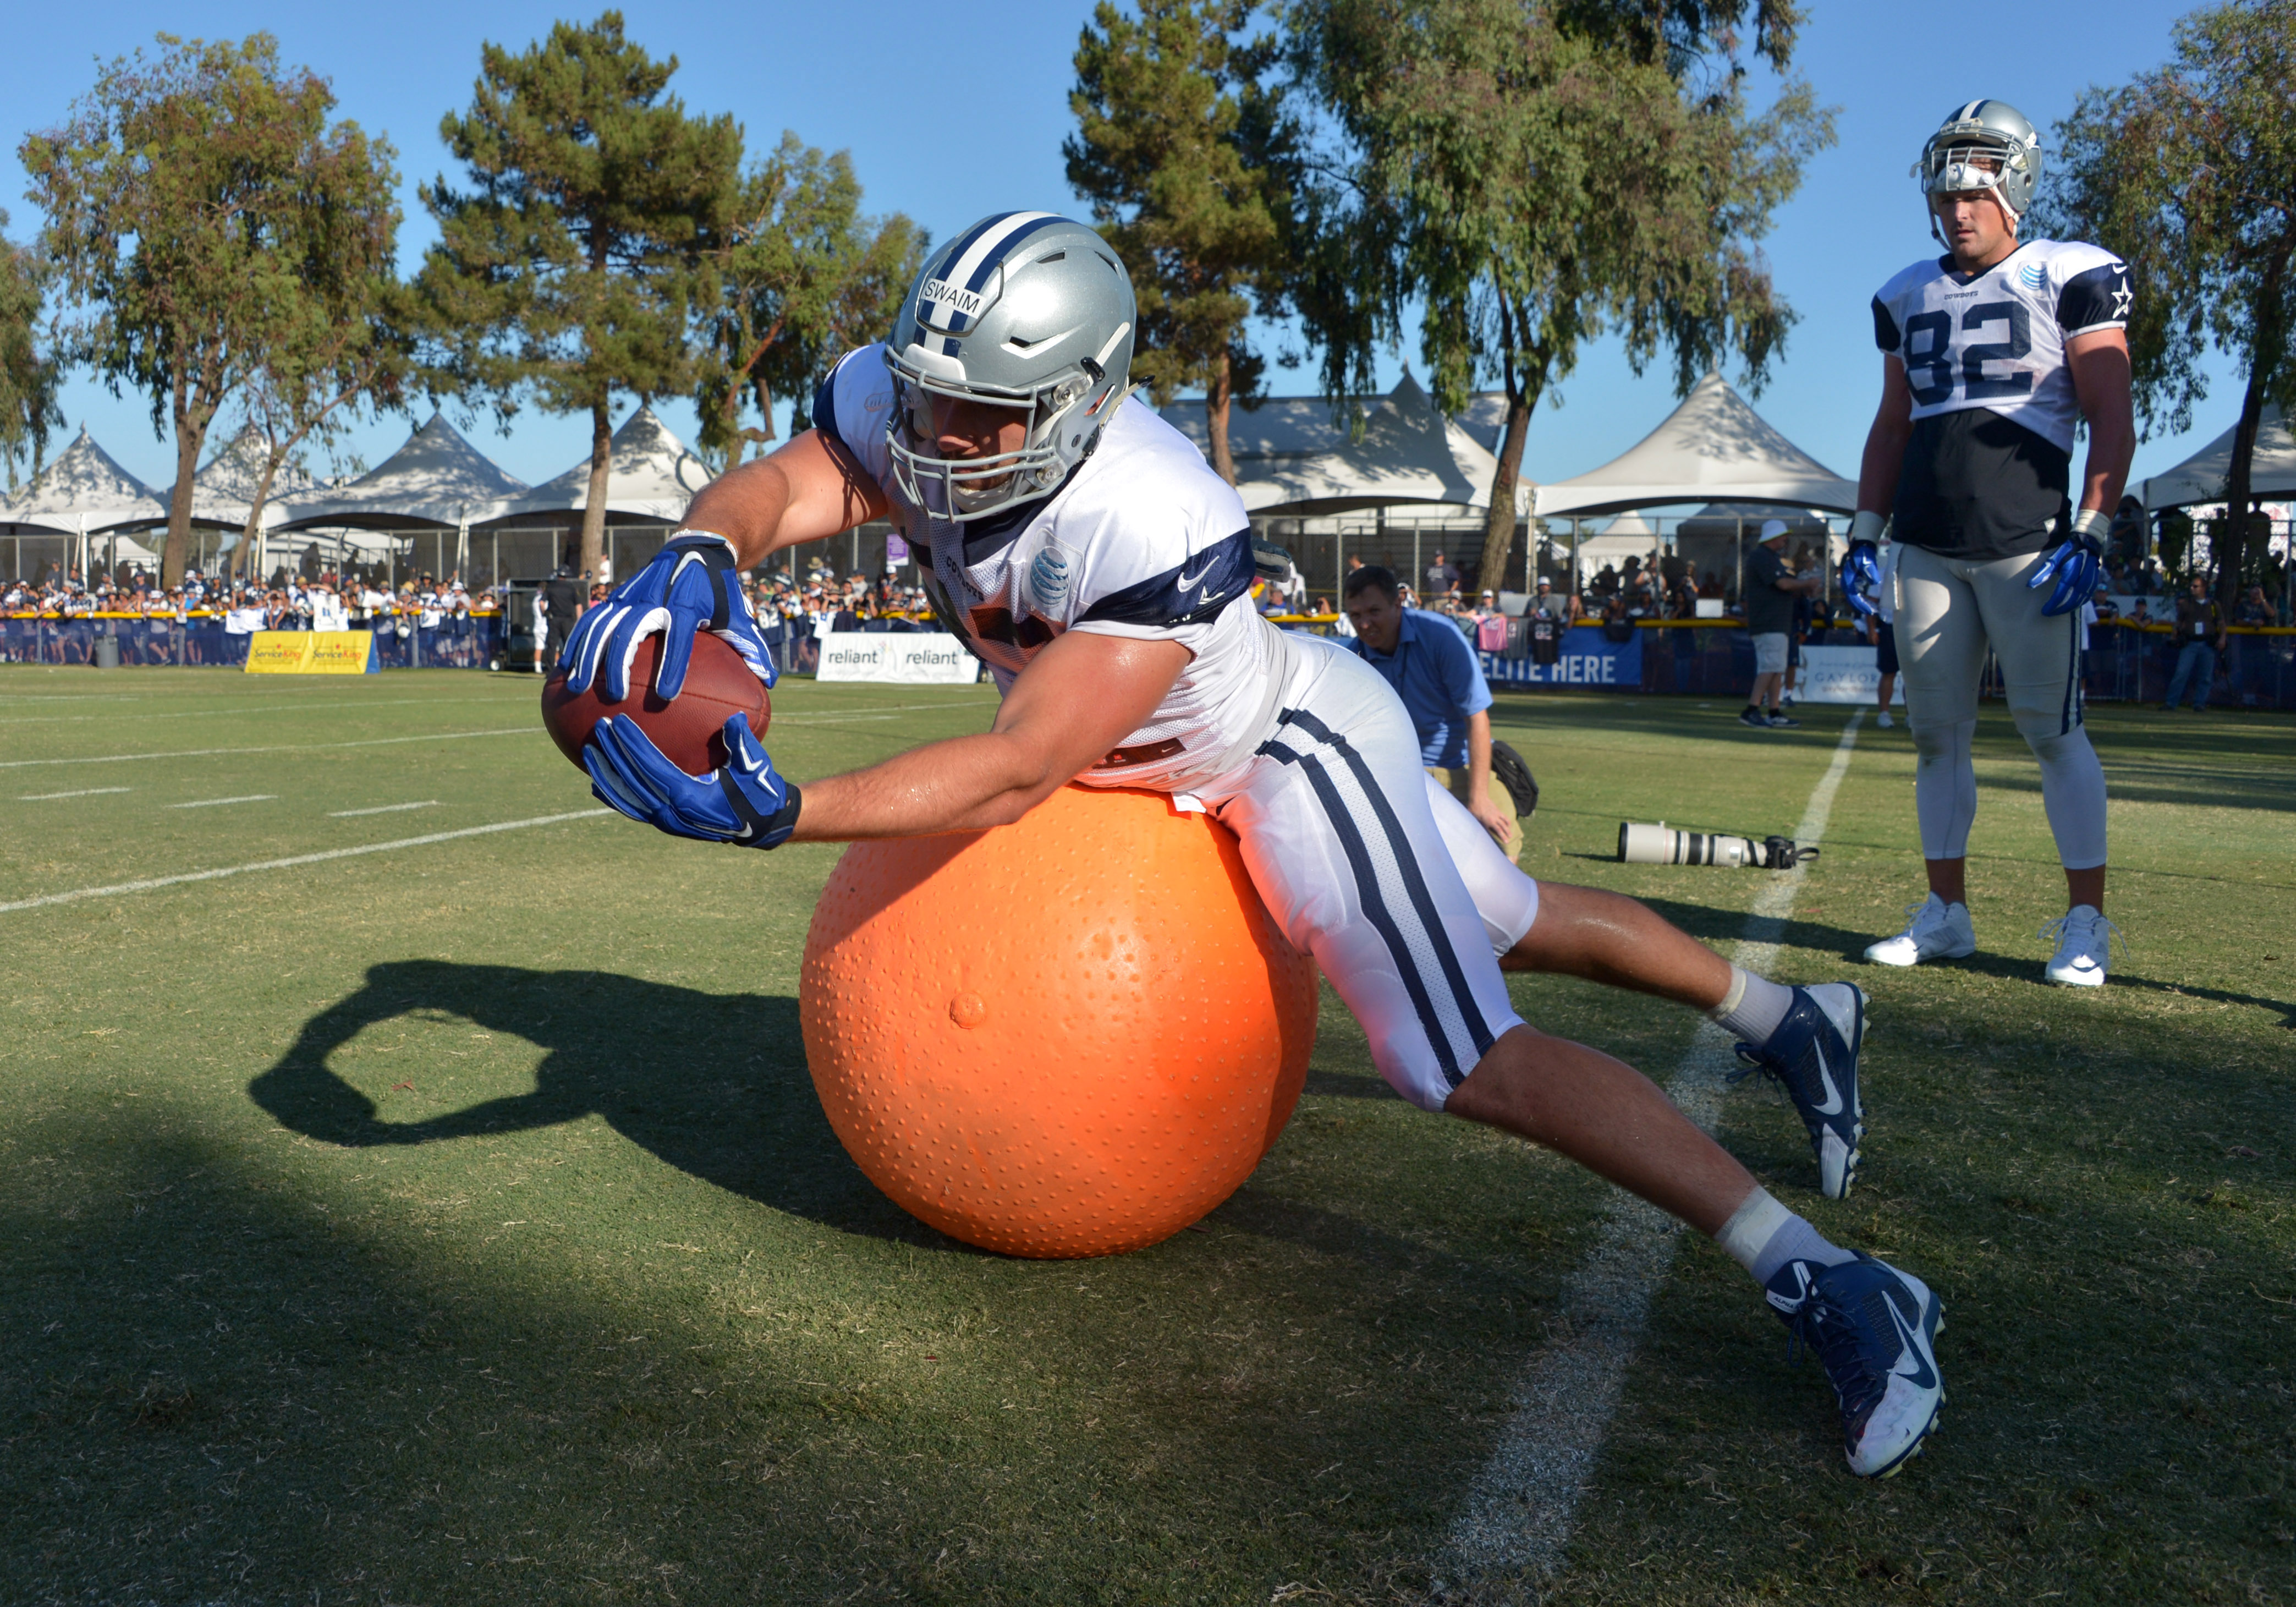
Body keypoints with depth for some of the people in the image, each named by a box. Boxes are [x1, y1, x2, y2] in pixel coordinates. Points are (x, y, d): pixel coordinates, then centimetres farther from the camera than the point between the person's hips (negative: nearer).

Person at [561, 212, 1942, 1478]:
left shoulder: (1157, 527, -41)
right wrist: (701, 560, -46)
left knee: (1473, 1064, -13)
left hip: (1297, 743, -8)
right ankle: (1790, 1018, 44)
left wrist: (779, 814, -49)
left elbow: (1018, 772, -41)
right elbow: (767, 490, -22)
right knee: (1511, 928, 23)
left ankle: (1830, 1287, -3)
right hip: (1201, 750, 8)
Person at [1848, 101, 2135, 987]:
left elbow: (2112, 417, -4)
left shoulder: (2070, 278, -1)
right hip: (1926, 543, 5)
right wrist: (1864, 531, 12)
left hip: (2024, 543, -5)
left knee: (2052, 729, -5)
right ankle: (1945, 913, 17)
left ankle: (2086, 921, 4)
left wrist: (2090, 535, -13)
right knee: (1936, 732, 8)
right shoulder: (1909, 296, 15)